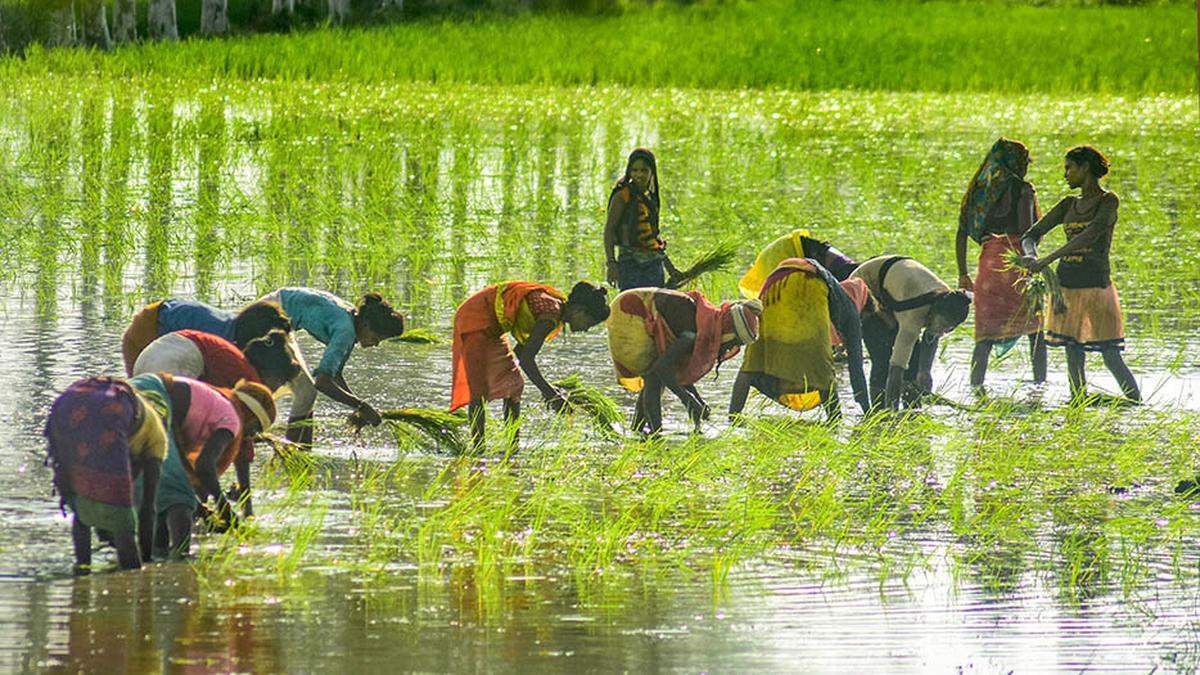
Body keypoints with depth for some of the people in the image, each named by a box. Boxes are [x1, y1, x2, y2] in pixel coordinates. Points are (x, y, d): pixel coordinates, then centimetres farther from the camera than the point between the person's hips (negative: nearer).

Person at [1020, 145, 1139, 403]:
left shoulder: (1108, 201, -4)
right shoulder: (1069, 205, 15)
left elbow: (1091, 235, -20)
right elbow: (1031, 236, 15)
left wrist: (1047, 260, -25)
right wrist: (1031, 256, -11)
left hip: (1096, 285, -6)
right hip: (1066, 283, 6)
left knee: (1111, 357, -8)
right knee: (1073, 356, 4)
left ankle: (1138, 404, 0)